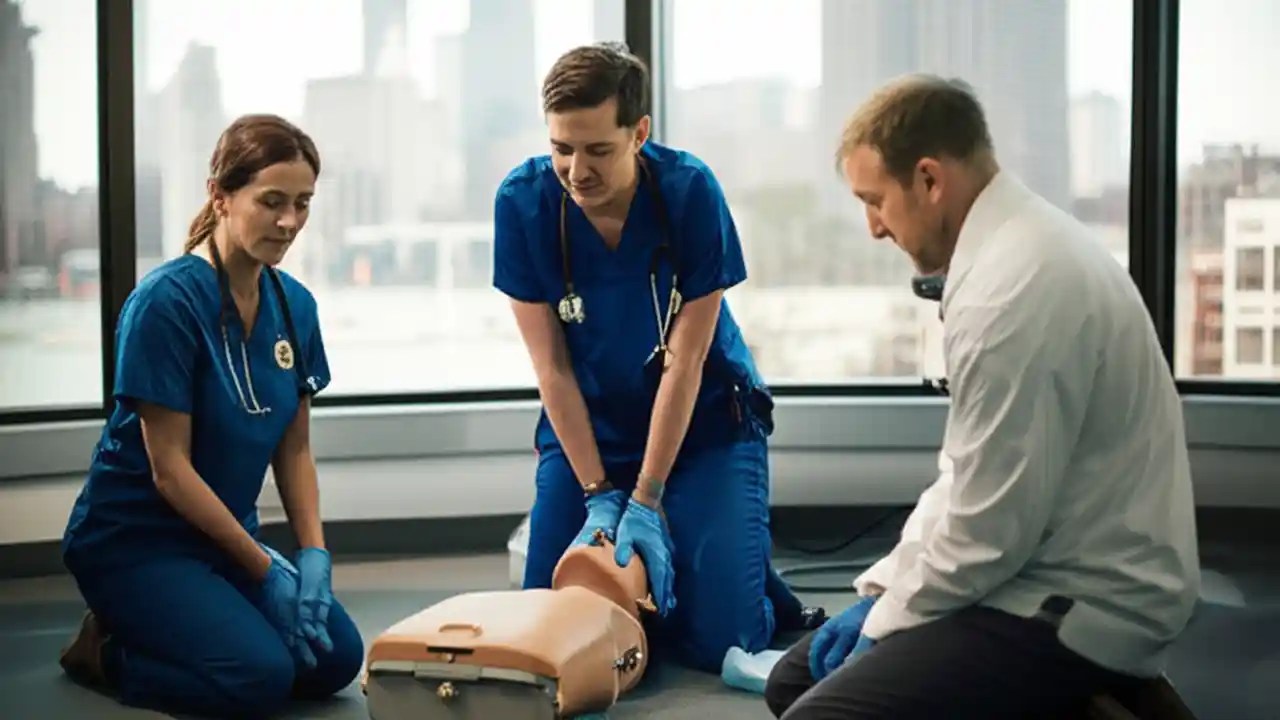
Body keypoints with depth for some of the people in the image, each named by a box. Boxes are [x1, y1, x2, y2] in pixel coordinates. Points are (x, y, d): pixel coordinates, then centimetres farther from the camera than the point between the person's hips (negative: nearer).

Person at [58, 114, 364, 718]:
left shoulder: (294, 304, 0)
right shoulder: (167, 300, -20)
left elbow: (294, 449, 6)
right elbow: (169, 468, -20)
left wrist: (315, 556, -8)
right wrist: (266, 571, -17)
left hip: (224, 534, 7)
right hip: (133, 538, -7)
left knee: (335, 658, -7)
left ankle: (145, 630, 11)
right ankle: (105, 653, 2)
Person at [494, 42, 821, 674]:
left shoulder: (690, 191, -21)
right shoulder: (522, 201, -16)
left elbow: (685, 361, -17)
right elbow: (551, 365, -12)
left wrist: (645, 502, -17)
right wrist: (600, 497, -15)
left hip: (706, 423, -2)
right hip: (586, 427, 2)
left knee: (717, 638, -13)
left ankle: (757, 585, 21)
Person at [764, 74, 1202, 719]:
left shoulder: (1013, 291, -25)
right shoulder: (1019, 245, 8)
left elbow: (988, 527, -23)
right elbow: (967, 473, 14)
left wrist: (886, 621, -7)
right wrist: (881, 588, 9)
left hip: (1081, 612, -10)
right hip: (1057, 575, 10)